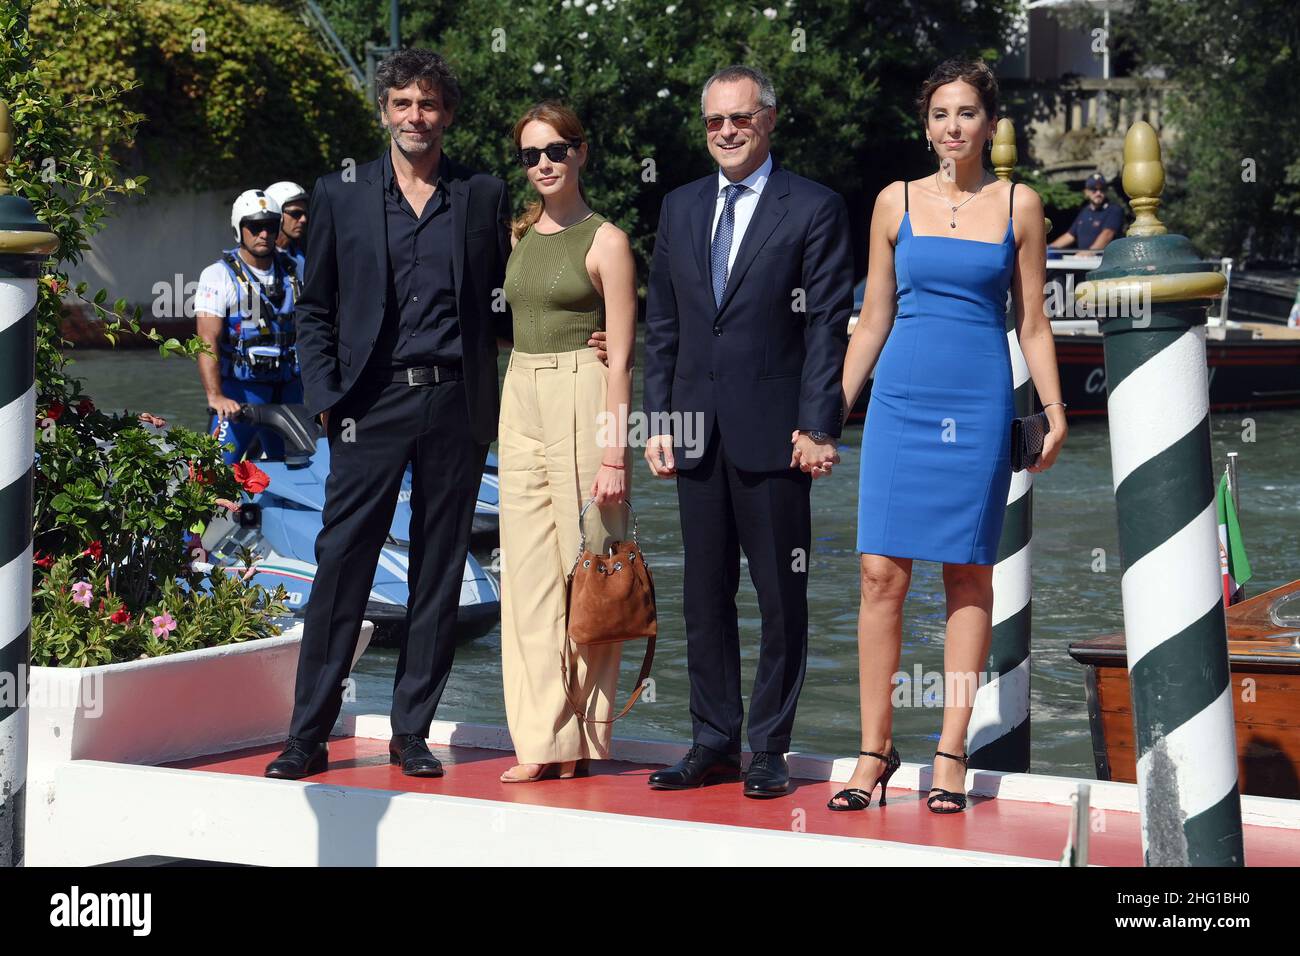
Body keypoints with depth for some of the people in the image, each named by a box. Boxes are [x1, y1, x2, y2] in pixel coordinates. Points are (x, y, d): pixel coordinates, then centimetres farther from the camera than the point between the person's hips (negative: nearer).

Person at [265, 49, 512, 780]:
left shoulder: (485, 198, 9)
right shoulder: (341, 196, 8)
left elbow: (501, 307, 15)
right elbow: (316, 310, 10)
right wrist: (327, 399, -1)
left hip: (456, 404, 1)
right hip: (373, 404, -1)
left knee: (439, 572, 4)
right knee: (342, 562, -4)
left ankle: (412, 732, 13)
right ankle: (309, 735, 2)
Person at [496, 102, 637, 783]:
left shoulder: (606, 241, -5)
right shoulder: (520, 235, 13)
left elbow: (620, 356, -8)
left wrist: (614, 452, -14)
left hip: (582, 401, -6)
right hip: (520, 399, 6)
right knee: (527, 573, 3)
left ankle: (581, 735, 3)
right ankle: (542, 737, 6)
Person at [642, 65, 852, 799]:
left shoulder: (814, 209, -2)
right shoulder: (681, 209, 13)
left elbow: (829, 326, -7)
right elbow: (663, 325, 15)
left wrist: (818, 428, -13)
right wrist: (659, 421, 8)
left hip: (772, 434, -5)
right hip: (697, 431, 5)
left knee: (782, 599, 1)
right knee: (706, 596, 9)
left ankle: (770, 749, 9)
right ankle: (714, 743, 17)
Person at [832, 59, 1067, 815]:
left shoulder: (1018, 206, 5)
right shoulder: (896, 202, 7)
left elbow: (1033, 323, 7)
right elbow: (872, 321, 11)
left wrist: (1055, 409, -2)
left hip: (980, 404, -1)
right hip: (902, 399, 1)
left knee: (969, 576, 2)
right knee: (882, 575, -4)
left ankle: (952, 752, 7)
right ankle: (876, 748, 4)